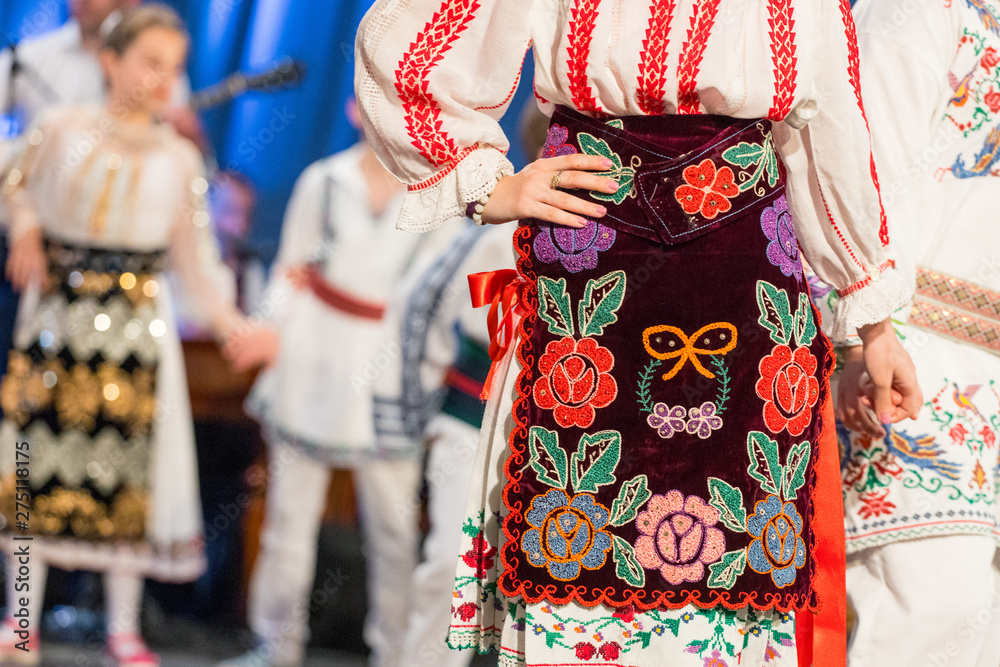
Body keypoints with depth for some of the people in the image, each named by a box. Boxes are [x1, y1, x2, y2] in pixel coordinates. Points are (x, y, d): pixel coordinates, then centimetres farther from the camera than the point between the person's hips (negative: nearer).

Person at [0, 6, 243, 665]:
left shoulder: (179, 156, 2)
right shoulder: (61, 127, 0)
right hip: (57, 309, 0)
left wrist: (224, 314, -9)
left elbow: (192, 251, 4)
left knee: (127, 461, 0)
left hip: (138, 320, 0)